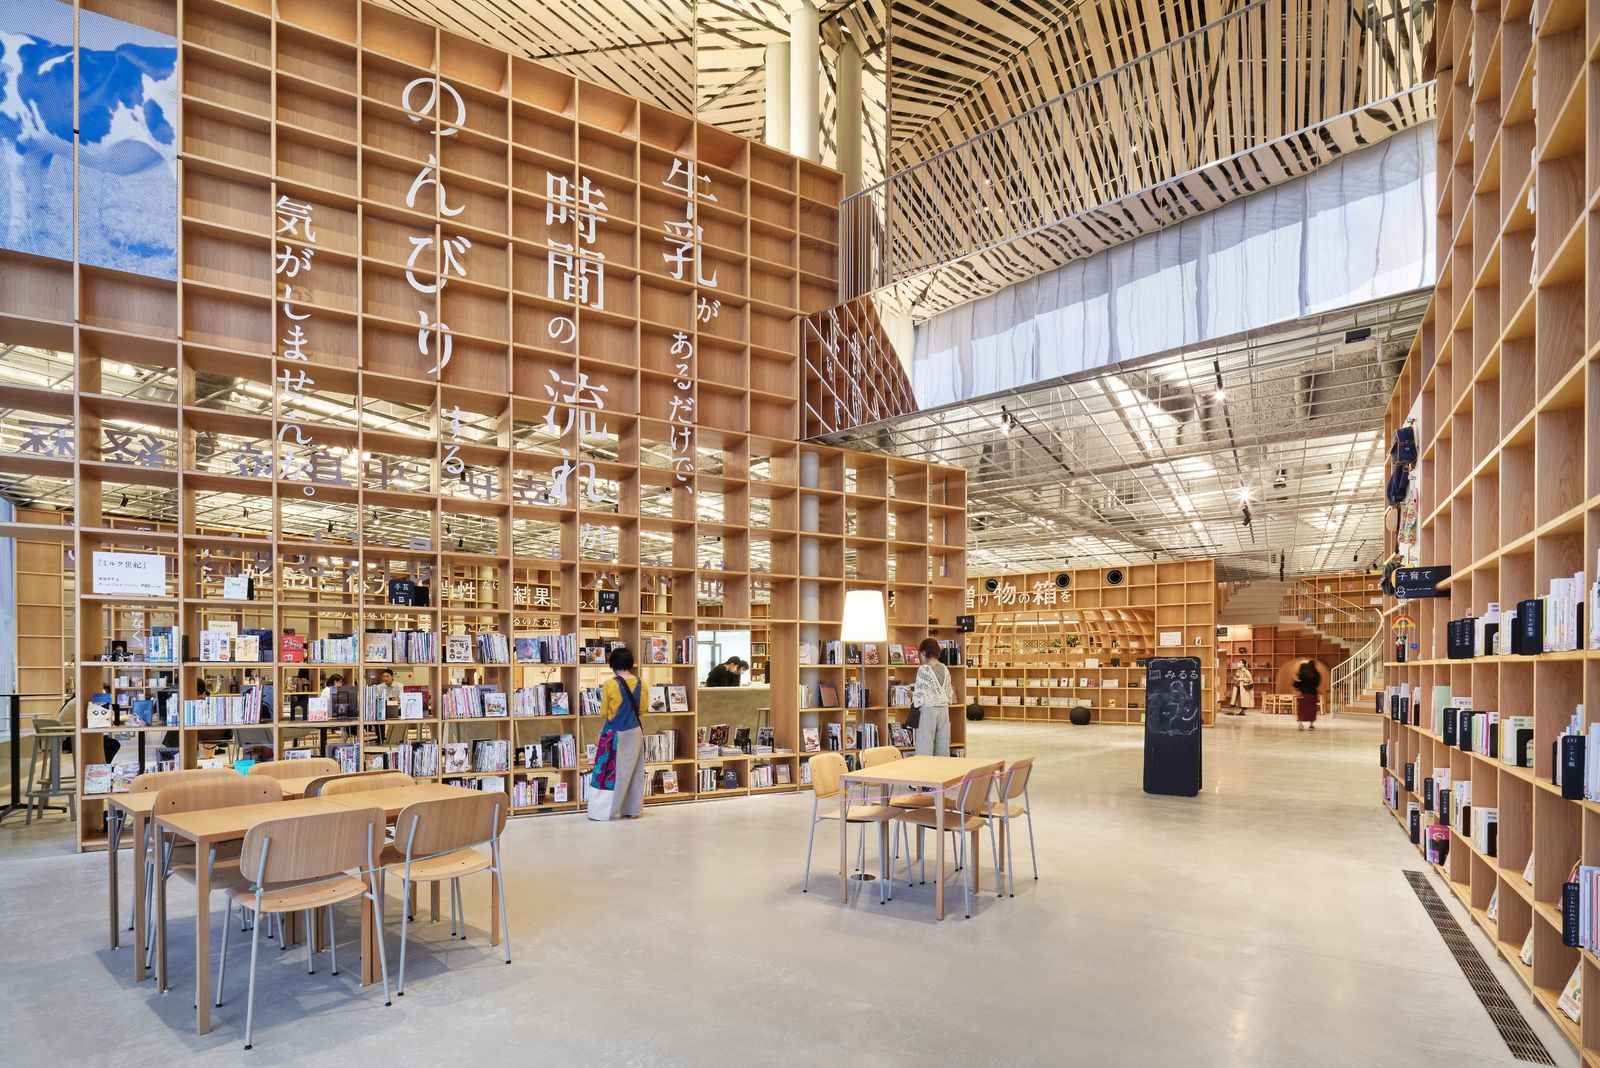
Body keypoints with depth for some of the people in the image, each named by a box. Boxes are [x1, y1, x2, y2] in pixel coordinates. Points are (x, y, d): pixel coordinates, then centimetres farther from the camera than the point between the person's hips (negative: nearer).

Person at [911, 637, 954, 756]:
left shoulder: (923, 669, -12)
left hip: (928, 710, -6)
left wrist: (912, 694, 7)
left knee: (925, 749, -3)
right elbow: (949, 694, 11)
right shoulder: (945, 669, 7)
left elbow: (920, 696, -13)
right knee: (943, 747, 9)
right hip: (944, 709, 6)